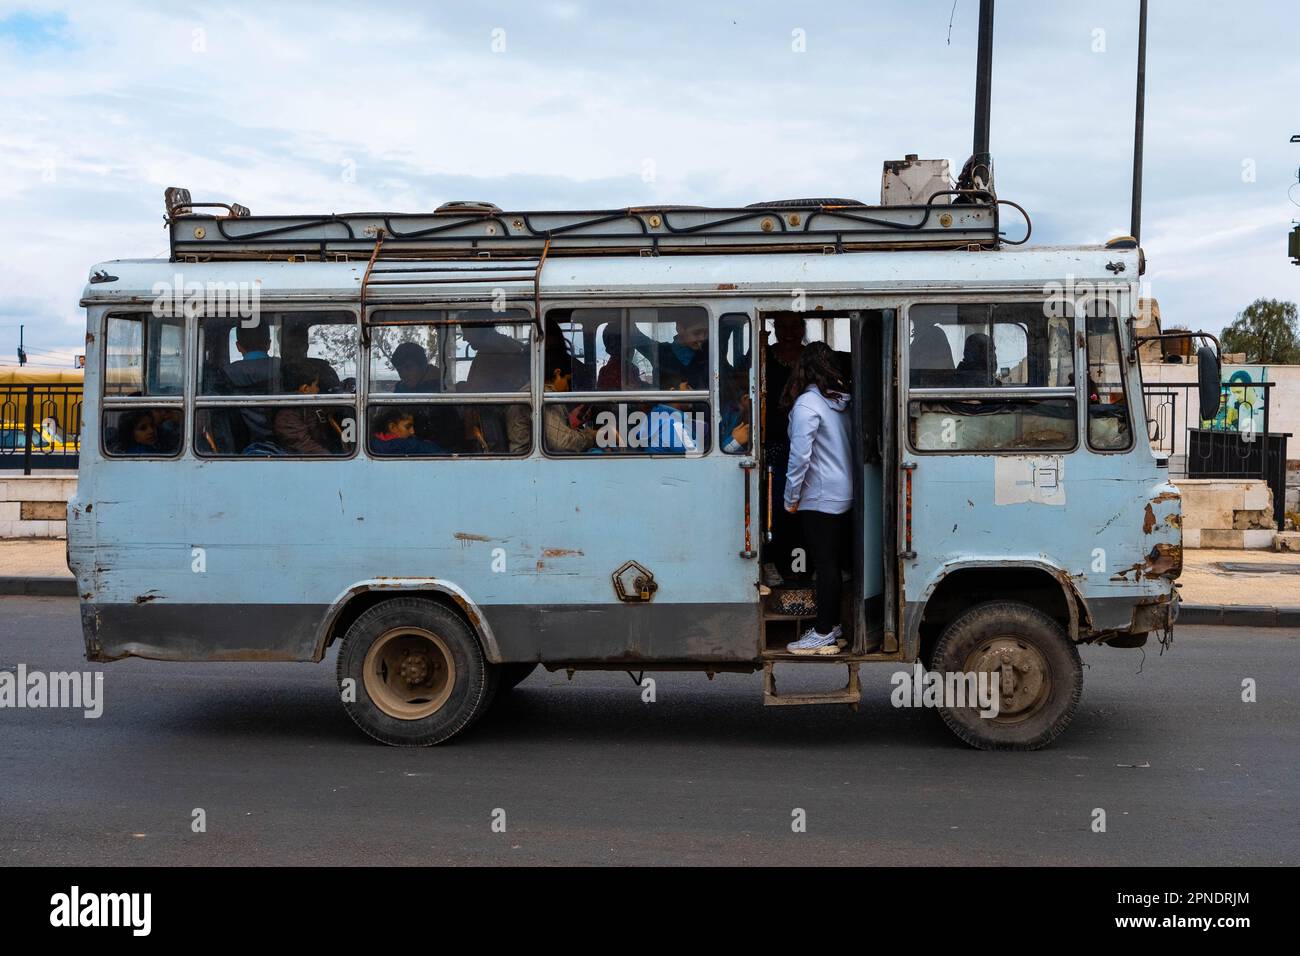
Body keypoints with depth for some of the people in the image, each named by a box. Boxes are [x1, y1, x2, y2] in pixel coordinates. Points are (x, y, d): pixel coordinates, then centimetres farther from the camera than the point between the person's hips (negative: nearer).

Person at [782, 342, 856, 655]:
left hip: (819, 498, -8)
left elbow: (800, 455, -18)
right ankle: (833, 623, 23)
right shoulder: (843, 400, 8)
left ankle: (824, 634, 2)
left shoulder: (807, 403, -14)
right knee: (833, 563, 15)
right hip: (845, 496, 8)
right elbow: (850, 448, 11)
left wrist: (791, 497, -9)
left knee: (825, 565, -3)